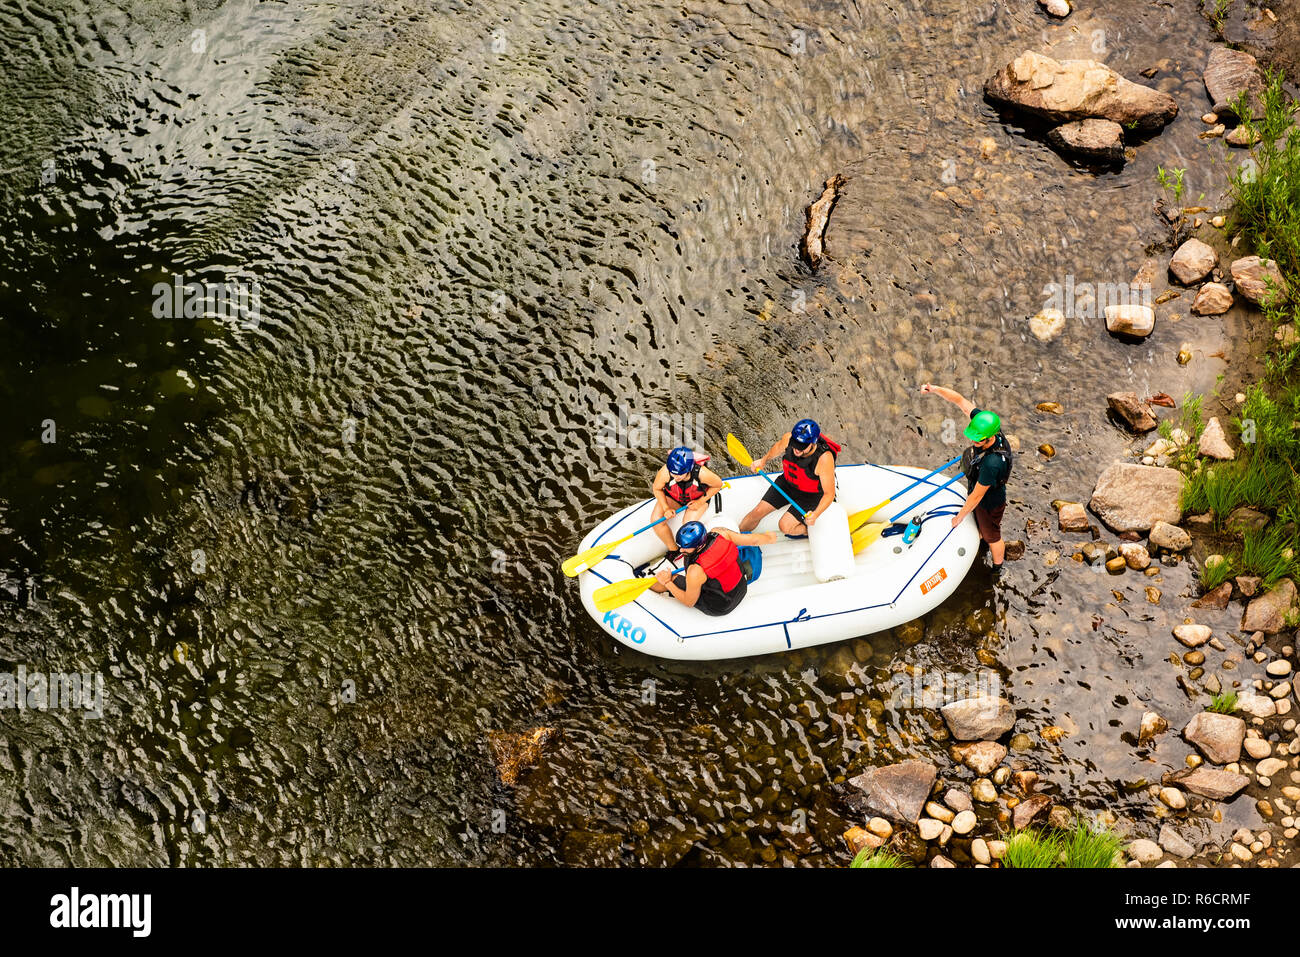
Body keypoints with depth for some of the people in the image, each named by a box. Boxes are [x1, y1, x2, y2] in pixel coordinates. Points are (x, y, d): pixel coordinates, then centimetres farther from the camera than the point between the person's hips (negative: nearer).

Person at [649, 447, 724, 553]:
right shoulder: (665, 472, -35)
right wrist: (666, 508, -20)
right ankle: (673, 550, 4)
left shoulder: (701, 473, -37)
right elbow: (657, 488, -11)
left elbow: (718, 485, -15)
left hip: (698, 499, -2)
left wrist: (701, 502, -18)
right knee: (656, 519, -18)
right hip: (672, 497, 2)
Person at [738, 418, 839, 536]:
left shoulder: (824, 458, -36)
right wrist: (763, 460, 17)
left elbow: (829, 494, -27)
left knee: (785, 526, -14)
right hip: (787, 483, 5)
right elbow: (778, 447, 5)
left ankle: (810, 531, 15)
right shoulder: (788, 438, -23)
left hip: (810, 495, -4)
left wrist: (815, 514, -40)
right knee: (758, 511, -2)